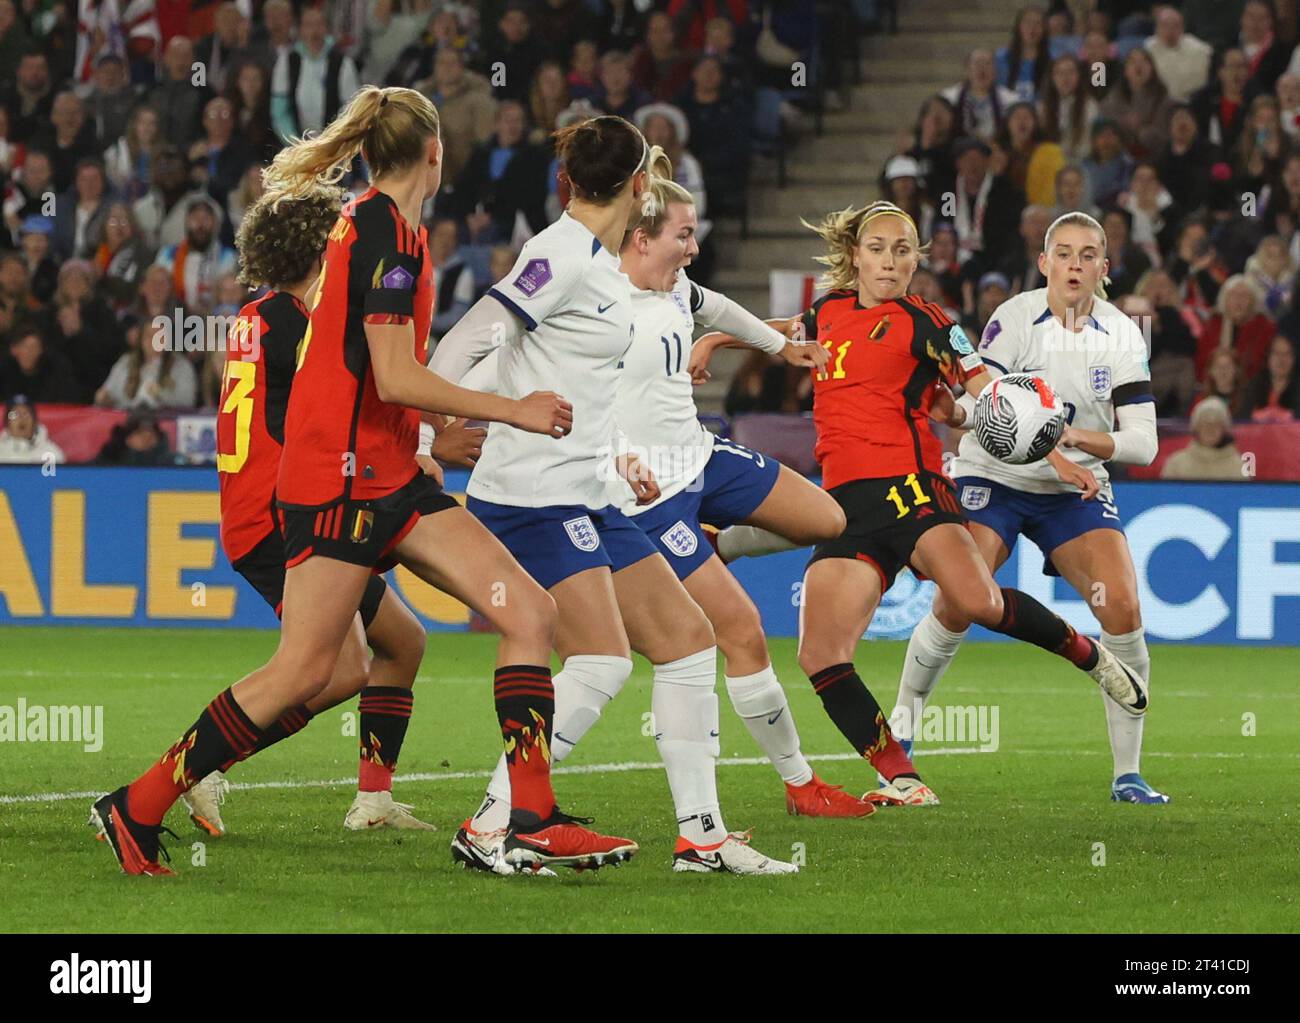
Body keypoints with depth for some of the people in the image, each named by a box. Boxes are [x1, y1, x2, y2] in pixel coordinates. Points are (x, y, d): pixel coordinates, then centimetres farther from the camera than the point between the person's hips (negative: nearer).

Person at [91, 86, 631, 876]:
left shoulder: (374, 223, 15)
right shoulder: (386, 230, -14)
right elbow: (396, 379, -19)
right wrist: (512, 410, -11)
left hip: (391, 476, 10)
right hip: (343, 477, -10)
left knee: (530, 612, -2)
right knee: (304, 671, -8)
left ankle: (532, 820, -6)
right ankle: (138, 809, 3)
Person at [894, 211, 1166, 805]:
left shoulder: (1121, 334, -4)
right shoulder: (1015, 318, -11)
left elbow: (1143, 443, -7)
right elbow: (976, 407, -18)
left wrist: (1083, 438, -25)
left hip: (1076, 490, 2)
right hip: (993, 481, -2)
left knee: (1123, 610, -16)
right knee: (955, 606, -20)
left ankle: (1127, 774, -6)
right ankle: (899, 734, 3)